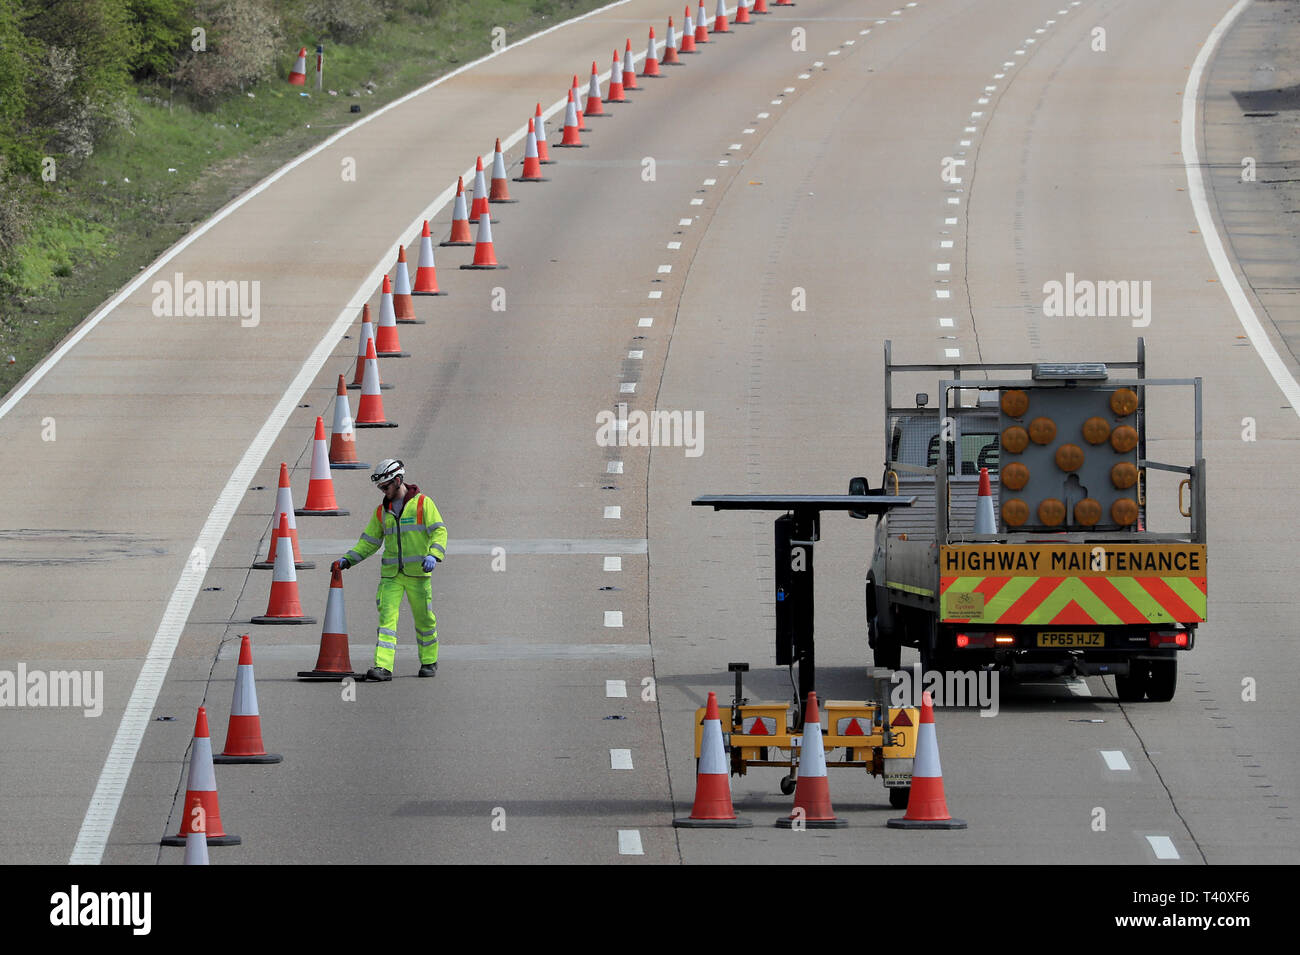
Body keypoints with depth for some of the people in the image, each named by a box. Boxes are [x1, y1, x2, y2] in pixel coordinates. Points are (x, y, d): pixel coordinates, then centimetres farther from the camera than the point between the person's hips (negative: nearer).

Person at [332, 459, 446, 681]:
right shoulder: (382, 511, 15)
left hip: (417, 572, -4)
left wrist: (433, 555, -23)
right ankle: (382, 666, -17)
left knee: (424, 618, 6)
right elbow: (369, 542, 18)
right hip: (391, 574, 4)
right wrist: (347, 560, 6)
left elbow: (439, 531, -6)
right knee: (386, 617, -9)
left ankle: (429, 661, 25)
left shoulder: (422, 503, 0)